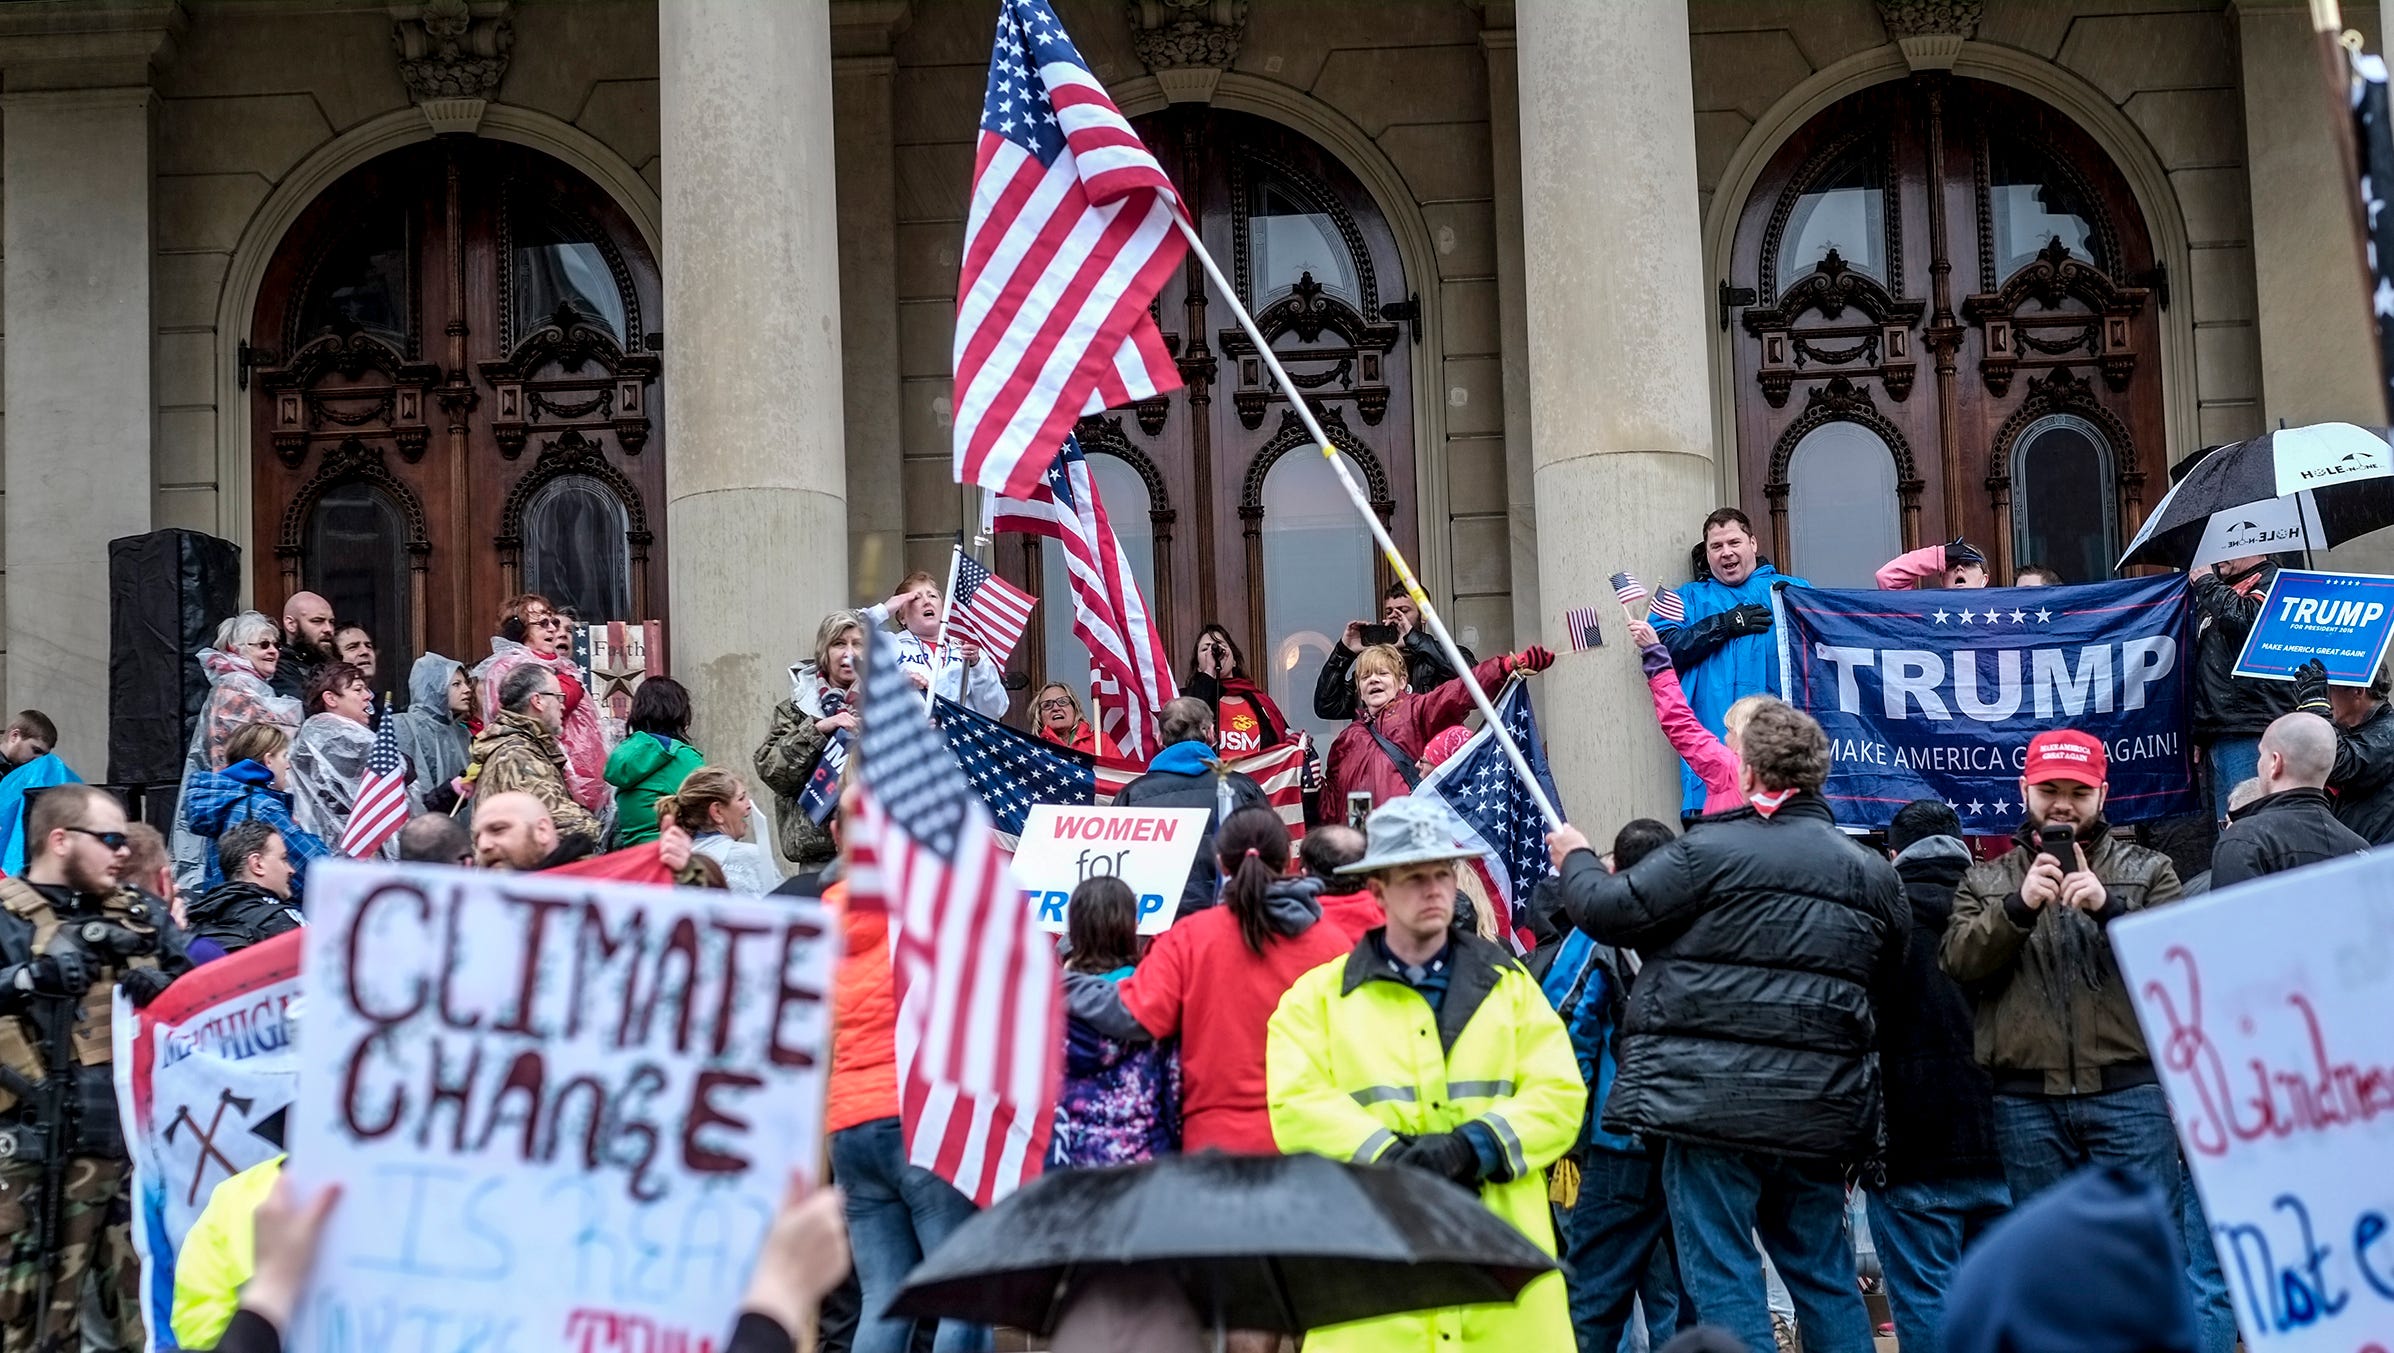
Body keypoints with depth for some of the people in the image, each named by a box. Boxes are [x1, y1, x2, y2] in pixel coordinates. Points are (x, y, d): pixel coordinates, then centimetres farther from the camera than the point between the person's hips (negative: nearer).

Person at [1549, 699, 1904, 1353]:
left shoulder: (1710, 851, -9)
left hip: (1716, 1098, -6)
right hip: (1818, 1108, 6)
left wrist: (1576, 860, 18)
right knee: (1823, 1273, 15)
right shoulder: (1871, 873, 10)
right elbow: (1887, 976, 19)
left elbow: (1609, 910, -3)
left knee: (1723, 1273, -2)